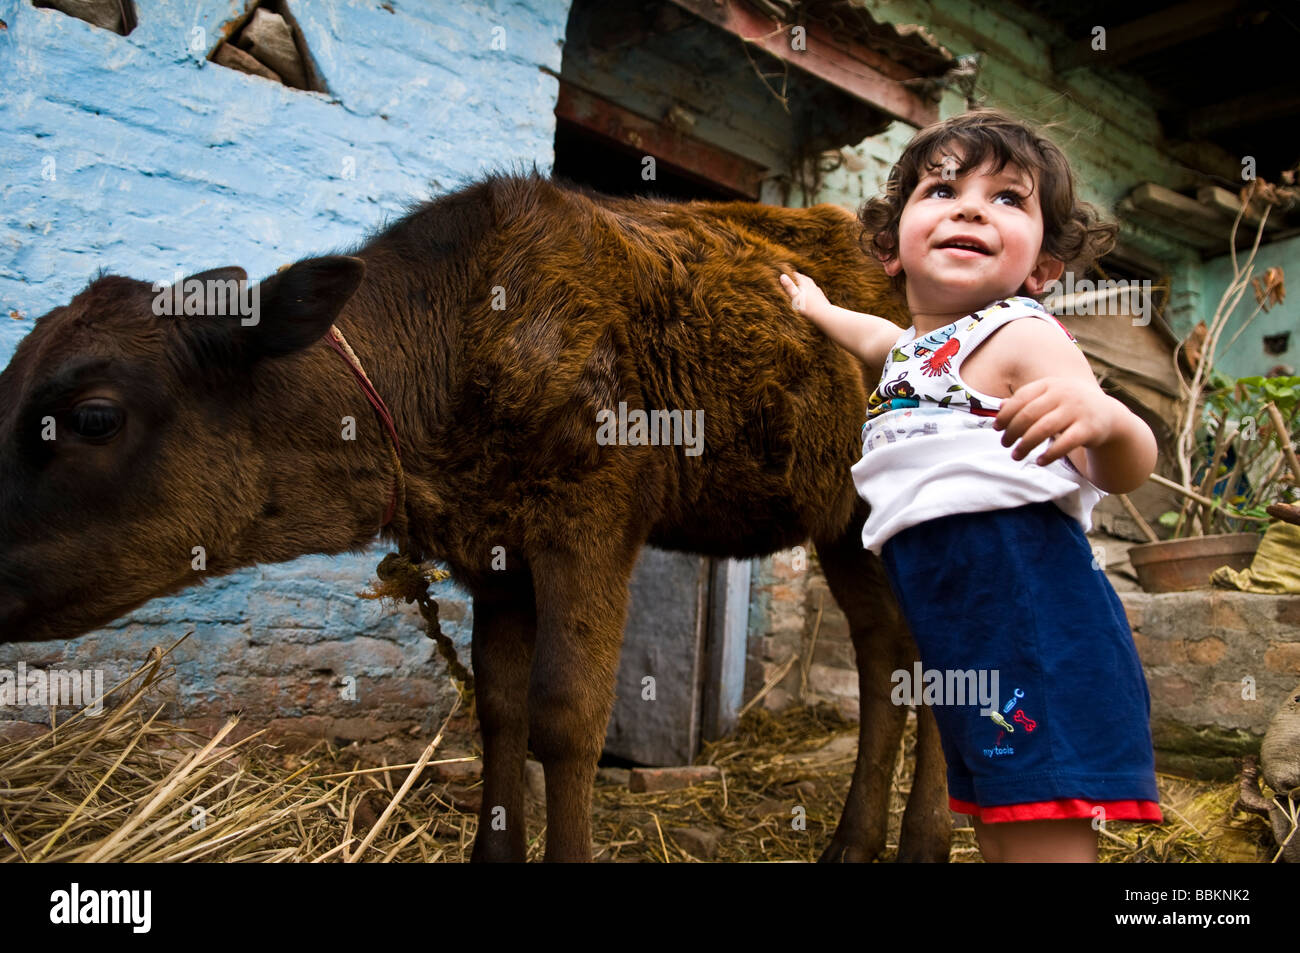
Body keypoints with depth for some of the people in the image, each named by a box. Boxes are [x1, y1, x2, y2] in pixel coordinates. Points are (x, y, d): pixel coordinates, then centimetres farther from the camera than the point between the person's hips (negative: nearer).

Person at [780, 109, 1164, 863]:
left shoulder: (1020, 336, -8)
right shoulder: (919, 347, 17)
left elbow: (1128, 470, -17)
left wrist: (1103, 417, -38)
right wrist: (820, 310, 56)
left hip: (1030, 622, -9)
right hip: (964, 647, 9)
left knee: (1044, 842, -10)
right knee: (997, 835, 18)